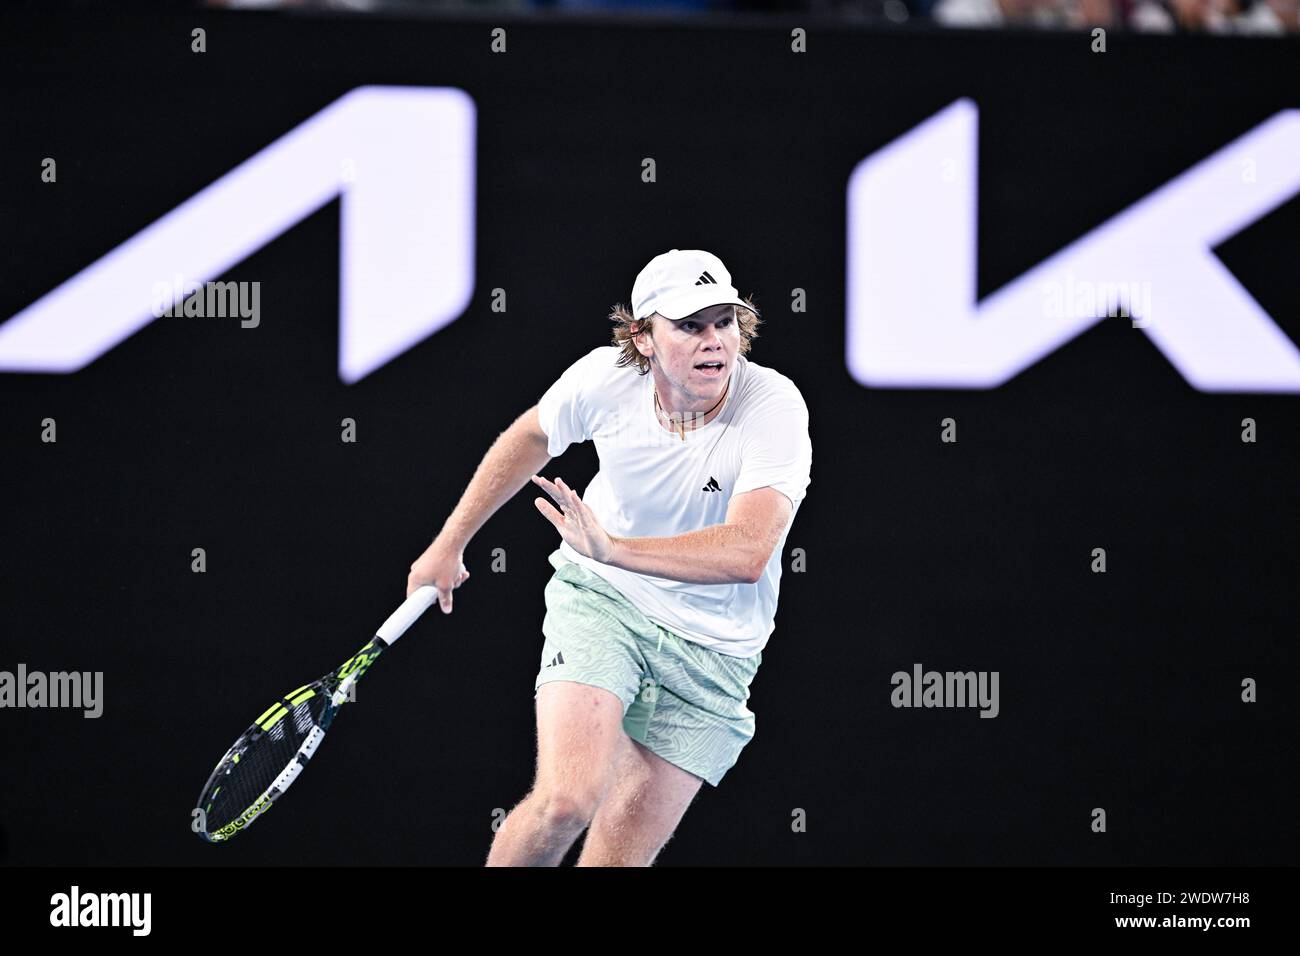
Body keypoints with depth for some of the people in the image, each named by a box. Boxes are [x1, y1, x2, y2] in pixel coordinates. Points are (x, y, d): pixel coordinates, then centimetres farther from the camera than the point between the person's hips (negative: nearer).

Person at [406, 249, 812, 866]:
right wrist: (450, 543, 18)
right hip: (599, 600, 0)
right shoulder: (605, 376, -13)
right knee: (567, 799, -25)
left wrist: (613, 548, -47)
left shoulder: (774, 408, -23)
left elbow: (747, 553, -37)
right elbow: (531, 438, 11)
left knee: (619, 857, -2)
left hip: (712, 652, 0)